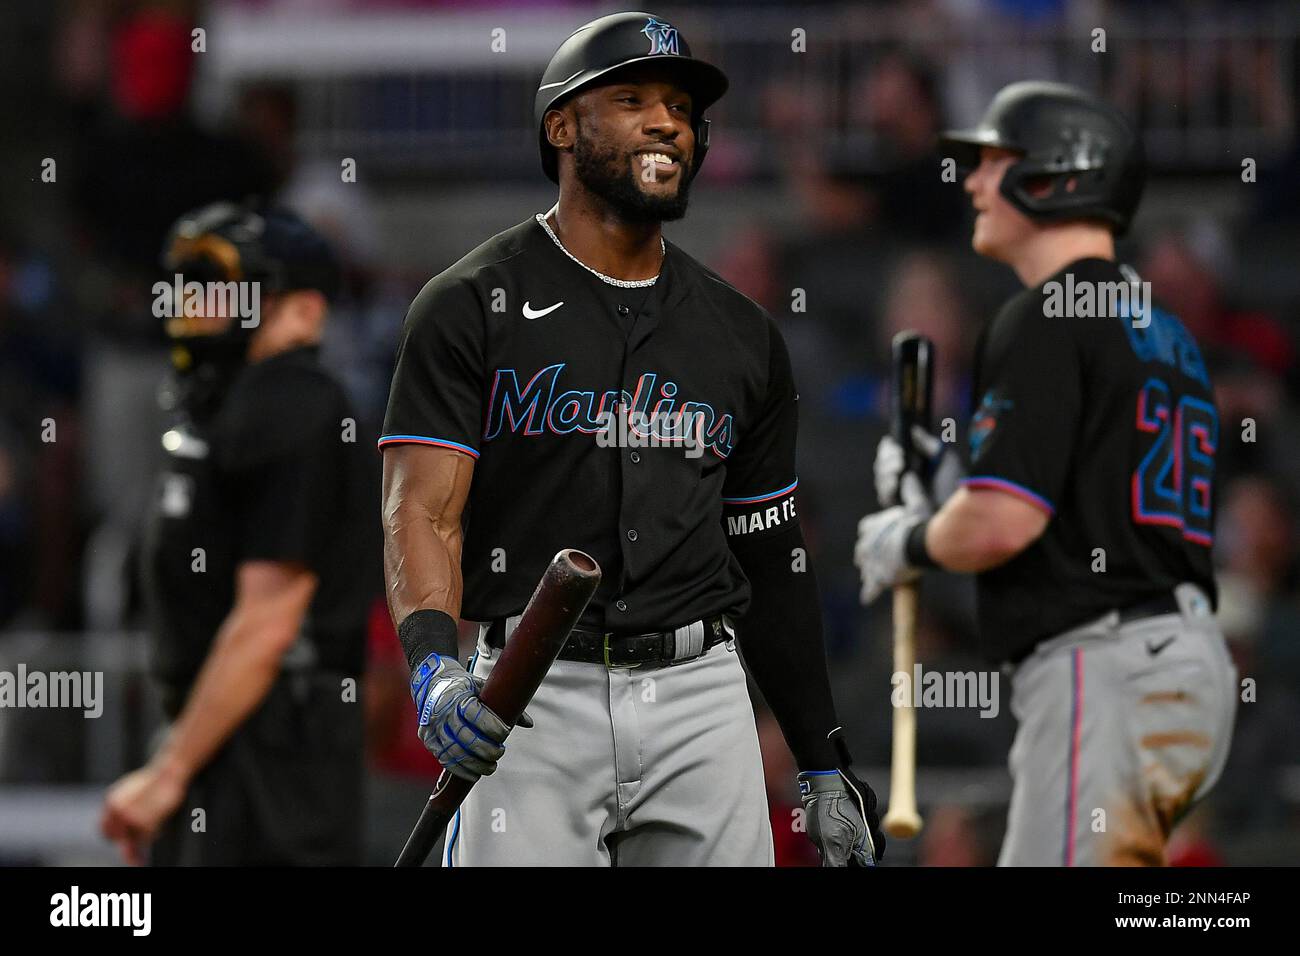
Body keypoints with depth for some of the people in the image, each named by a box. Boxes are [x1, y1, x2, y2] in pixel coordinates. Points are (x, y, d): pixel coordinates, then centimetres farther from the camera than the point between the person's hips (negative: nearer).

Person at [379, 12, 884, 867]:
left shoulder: (743, 337, 14)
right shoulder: (473, 307, -1)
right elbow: (423, 511, -11)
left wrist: (824, 764, 15)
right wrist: (435, 664, -30)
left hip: (700, 698, 4)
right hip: (534, 696, -4)